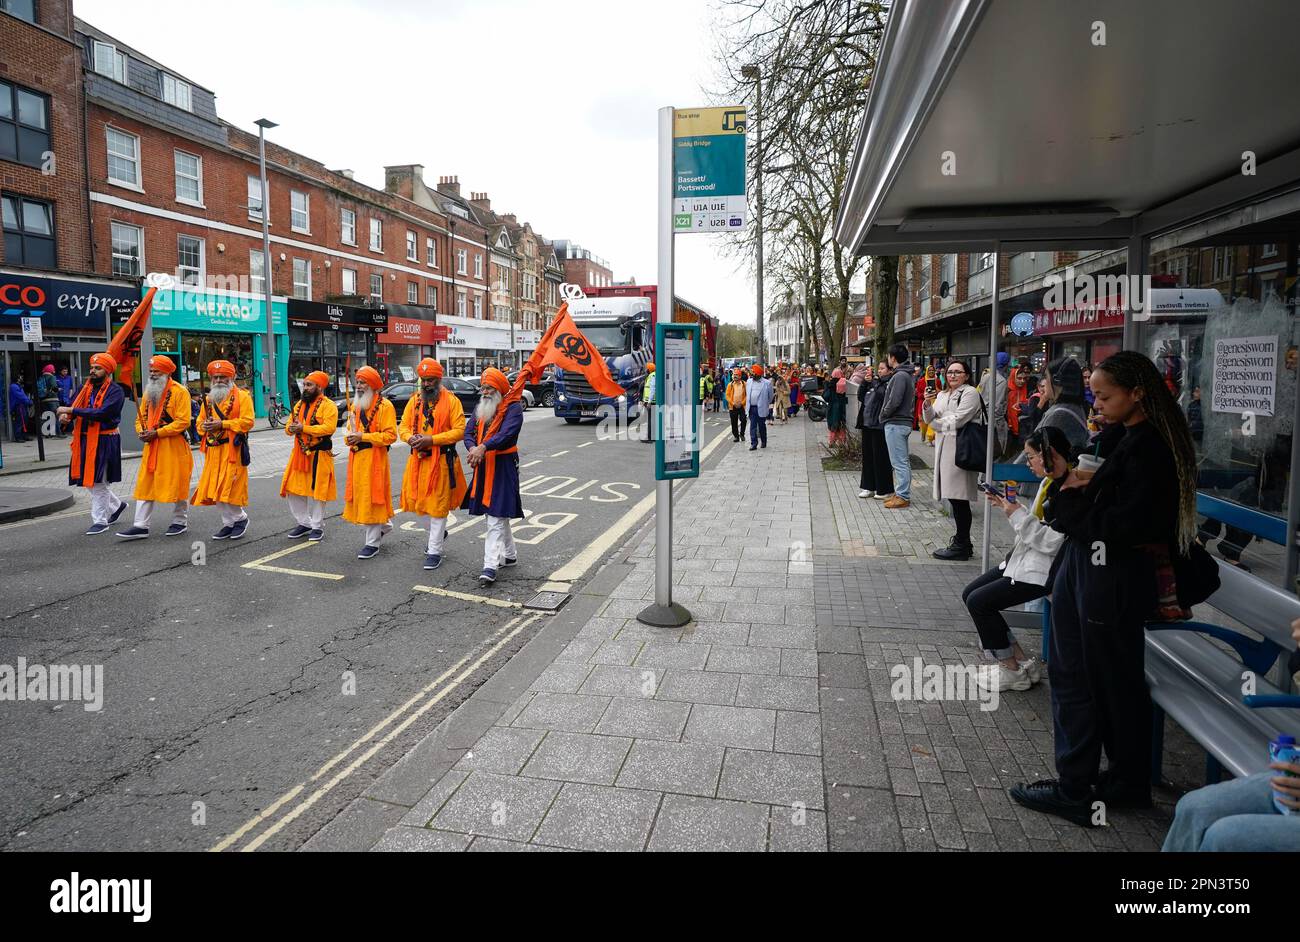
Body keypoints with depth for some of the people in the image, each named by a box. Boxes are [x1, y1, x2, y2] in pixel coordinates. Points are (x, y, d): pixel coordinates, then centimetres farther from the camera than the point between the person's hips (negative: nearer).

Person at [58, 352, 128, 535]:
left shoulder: (115, 391, -10)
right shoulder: (85, 388, 11)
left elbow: (102, 413, -23)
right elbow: (70, 406, 11)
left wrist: (72, 411, -21)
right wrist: (64, 416, -12)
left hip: (104, 442, -7)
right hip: (84, 440, 7)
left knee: (98, 482, -3)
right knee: (92, 480, 14)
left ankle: (100, 521, 6)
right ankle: (117, 504, 34)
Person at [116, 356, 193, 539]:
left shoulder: (180, 392, -10)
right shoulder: (149, 392, 14)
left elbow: (183, 421, -17)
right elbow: (140, 417, 19)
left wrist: (157, 433, -18)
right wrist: (141, 432, -3)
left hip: (174, 446, -7)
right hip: (152, 446, 7)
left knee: (177, 483, 3)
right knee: (145, 484, 5)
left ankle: (180, 522, 18)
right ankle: (141, 526, 8)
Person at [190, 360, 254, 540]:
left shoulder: (242, 396, -3)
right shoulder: (208, 398, 18)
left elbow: (247, 422, -13)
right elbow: (200, 422, 22)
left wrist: (222, 424, -18)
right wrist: (205, 426, -2)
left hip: (232, 449, -7)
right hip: (213, 450, 7)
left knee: (230, 488, -9)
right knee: (214, 489, 7)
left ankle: (241, 518, 13)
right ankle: (229, 523, 18)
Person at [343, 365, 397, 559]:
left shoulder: (385, 406, -9)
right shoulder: (356, 405, 15)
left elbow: (390, 435, -16)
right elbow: (350, 429, 25)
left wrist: (363, 437, -20)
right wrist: (349, 437, 1)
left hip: (374, 458, -8)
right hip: (356, 457, 8)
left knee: (371, 497, -5)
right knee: (360, 496, 12)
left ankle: (373, 542, 3)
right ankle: (383, 525, 34)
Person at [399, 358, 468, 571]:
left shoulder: (451, 400, -6)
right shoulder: (414, 401, 10)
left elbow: (460, 431, -12)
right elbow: (403, 427, 12)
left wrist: (431, 439, -20)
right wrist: (411, 438, -12)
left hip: (441, 460, -6)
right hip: (417, 459, 6)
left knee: (438, 505, 0)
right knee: (414, 501, 11)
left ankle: (434, 551, 11)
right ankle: (437, 532, 37)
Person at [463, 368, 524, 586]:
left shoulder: (513, 408, -10)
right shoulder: (480, 407, 12)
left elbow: (506, 433, -25)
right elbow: (469, 431, 5)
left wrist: (483, 447, -37)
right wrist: (473, 448, -17)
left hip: (503, 467, -7)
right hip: (483, 466, 8)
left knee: (496, 517, -10)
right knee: (499, 515, 18)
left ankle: (491, 566, -10)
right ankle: (510, 554, 33)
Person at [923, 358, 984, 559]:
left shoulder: (970, 393, -5)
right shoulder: (942, 395, 19)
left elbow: (957, 421, -15)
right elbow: (930, 419, 12)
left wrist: (937, 423, 0)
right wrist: (928, 405, -6)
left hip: (959, 450, -8)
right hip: (943, 448, 8)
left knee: (959, 497, -6)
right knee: (953, 496, 9)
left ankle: (961, 546, 0)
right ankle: (962, 542, 18)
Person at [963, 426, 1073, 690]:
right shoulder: (1048, 482, 10)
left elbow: (1052, 542, -23)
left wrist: (1018, 515, -17)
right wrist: (1008, 507, 4)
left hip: (1044, 569, -10)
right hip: (1024, 558, 10)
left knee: (979, 601, -14)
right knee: (969, 594, 5)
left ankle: (1012, 670, 4)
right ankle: (1022, 661, 10)